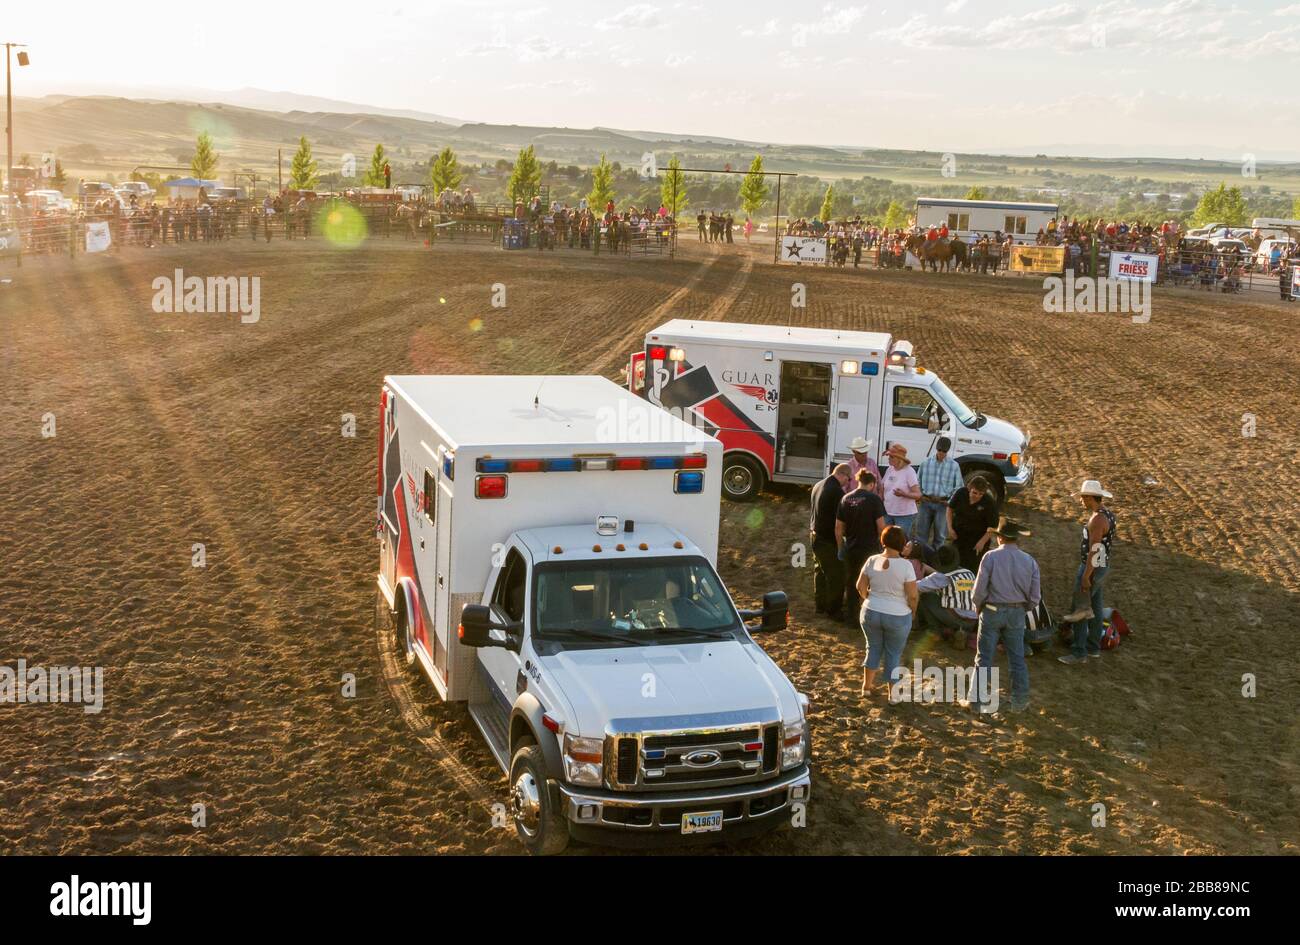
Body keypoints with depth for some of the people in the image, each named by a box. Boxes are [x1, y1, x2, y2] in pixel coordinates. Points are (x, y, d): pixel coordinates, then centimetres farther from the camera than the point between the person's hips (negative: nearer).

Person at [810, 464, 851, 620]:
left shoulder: (818, 486, 5)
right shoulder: (837, 492, -22)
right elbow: (839, 523, -21)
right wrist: (841, 546, -16)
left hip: (816, 535, 9)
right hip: (829, 539, -9)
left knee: (820, 571, 20)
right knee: (836, 575, 2)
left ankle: (820, 605, 30)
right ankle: (834, 610, 8)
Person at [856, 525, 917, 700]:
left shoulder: (872, 561, -7)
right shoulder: (905, 566, -17)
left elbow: (860, 586, -1)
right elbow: (912, 596, -15)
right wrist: (912, 612, 3)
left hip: (871, 613, 3)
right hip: (898, 617, -3)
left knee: (874, 647, 21)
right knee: (894, 654, 11)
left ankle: (867, 686, 27)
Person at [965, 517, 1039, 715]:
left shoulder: (990, 557, -13)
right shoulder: (1029, 561, -3)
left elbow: (979, 590, -12)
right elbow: (1035, 597, 0)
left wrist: (977, 606, 8)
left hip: (992, 611, -2)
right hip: (1017, 613, 3)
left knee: (984, 658, 6)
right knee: (1017, 659, 13)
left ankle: (978, 699, 10)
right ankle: (1020, 701, 19)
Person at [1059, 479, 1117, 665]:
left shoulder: (1097, 519, -23)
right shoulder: (1108, 514, 7)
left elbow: (1094, 550, -25)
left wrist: (1086, 576, -23)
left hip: (1092, 568, -10)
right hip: (1102, 567, 10)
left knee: (1080, 609, -3)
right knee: (1094, 608, 18)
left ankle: (1079, 652, 0)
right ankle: (1094, 648, 27)